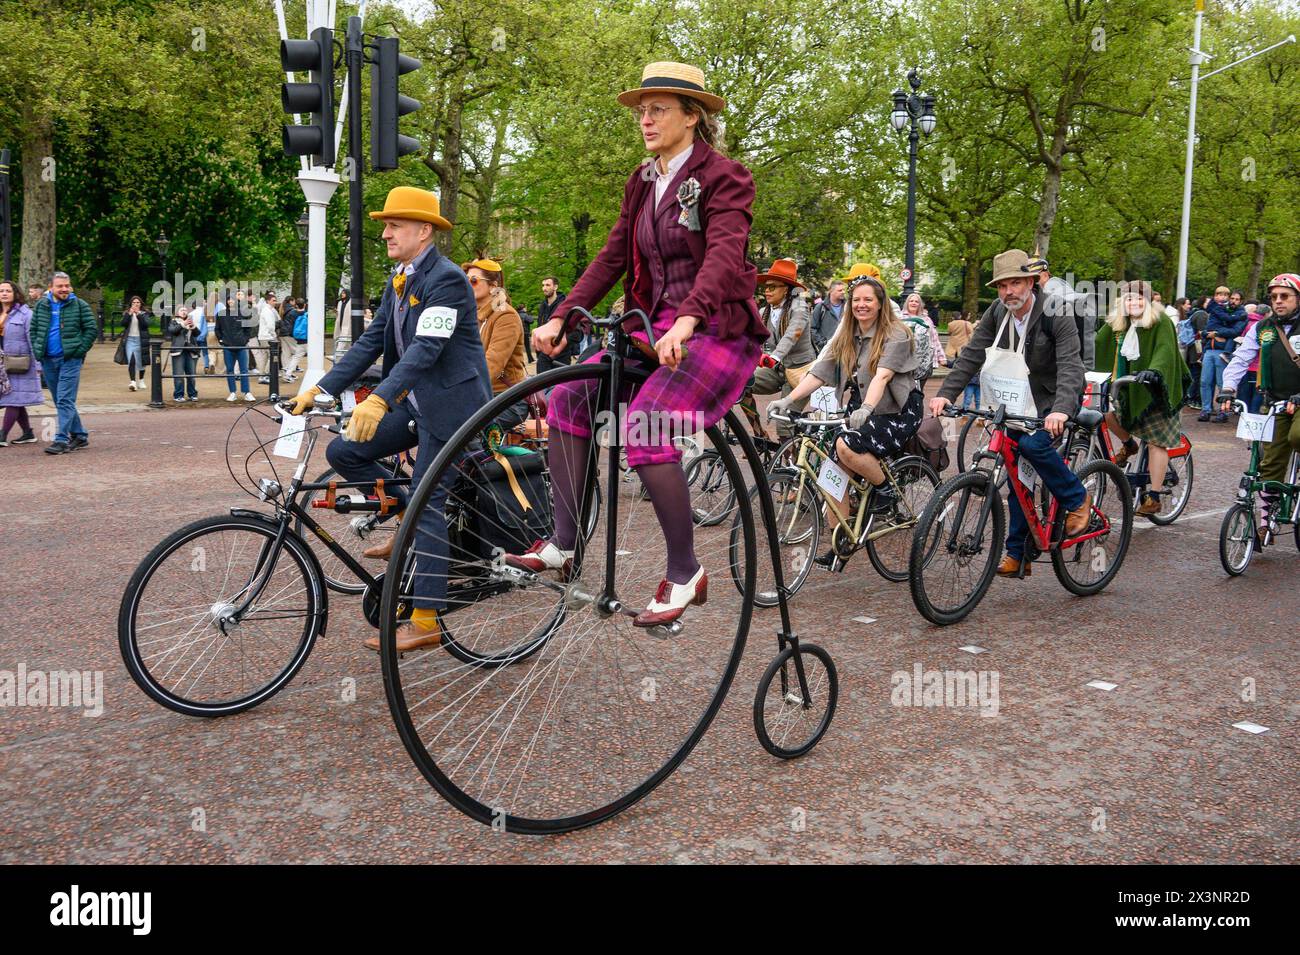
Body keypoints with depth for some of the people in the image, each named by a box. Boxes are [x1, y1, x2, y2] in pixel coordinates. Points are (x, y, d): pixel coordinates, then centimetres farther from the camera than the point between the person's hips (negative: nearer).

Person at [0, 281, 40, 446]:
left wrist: (37, 365, -14)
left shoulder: (25, 314, -7)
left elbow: (33, 340, -10)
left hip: (21, 364, -7)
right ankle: (28, 433, 20)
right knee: (16, 401, 11)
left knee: (14, 399, -6)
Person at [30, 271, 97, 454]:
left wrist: (80, 350, -8)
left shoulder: (79, 305, -1)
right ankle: (79, 435, 21)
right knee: (60, 401, 11)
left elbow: (92, 329, -2)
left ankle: (62, 440, -10)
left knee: (65, 400, -10)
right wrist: (37, 351, 6)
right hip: (48, 360, 5)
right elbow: (33, 329, 16)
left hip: (70, 359, -5)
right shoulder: (41, 305, 9)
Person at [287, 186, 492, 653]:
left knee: (427, 504, -8)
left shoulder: (447, 279, -16)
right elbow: (370, 342, 10)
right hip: (414, 403, 9)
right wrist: (319, 389, 1)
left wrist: (378, 399, -40)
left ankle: (426, 621, -2)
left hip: (449, 404, -9)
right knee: (343, 452, 0)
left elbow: (426, 348, -28)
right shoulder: (398, 281, 12)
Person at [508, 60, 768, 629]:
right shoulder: (642, 183, 14)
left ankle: (685, 574, -12)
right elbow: (611, 258, 8)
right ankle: (564, 545, -2)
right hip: (656, 329, 7)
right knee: (569, 395, -10)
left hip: (718, 332, -7)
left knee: (645, 423, -28)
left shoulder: (724, 177, -8)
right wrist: (561, 318, -5)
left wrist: (688, 319, -42)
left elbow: (724, 255, -25)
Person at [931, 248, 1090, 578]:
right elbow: (971, 355, -7)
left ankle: (1077, 500, -7)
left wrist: (1061, 409, -46)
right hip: (1017, 404, 5)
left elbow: (1070, 365, -30)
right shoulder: (997, 313, -4)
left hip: (1052, 403, -5)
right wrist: (945, 393, -20)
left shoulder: (1056, 314, -20)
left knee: (1033, 443, -31)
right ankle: (1018, 554, 12)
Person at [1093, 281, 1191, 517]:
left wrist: (1154, 370, -46)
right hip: (1127, 388, 5)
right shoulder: (1117, 323, 2)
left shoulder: (1161, 322, -13)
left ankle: (1153, 497, 4)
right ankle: (1128, 444, 12)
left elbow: (1165, 350, -27)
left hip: (1153, 390, -5)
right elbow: (1097, 345, -1)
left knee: (1156, 443, -3)